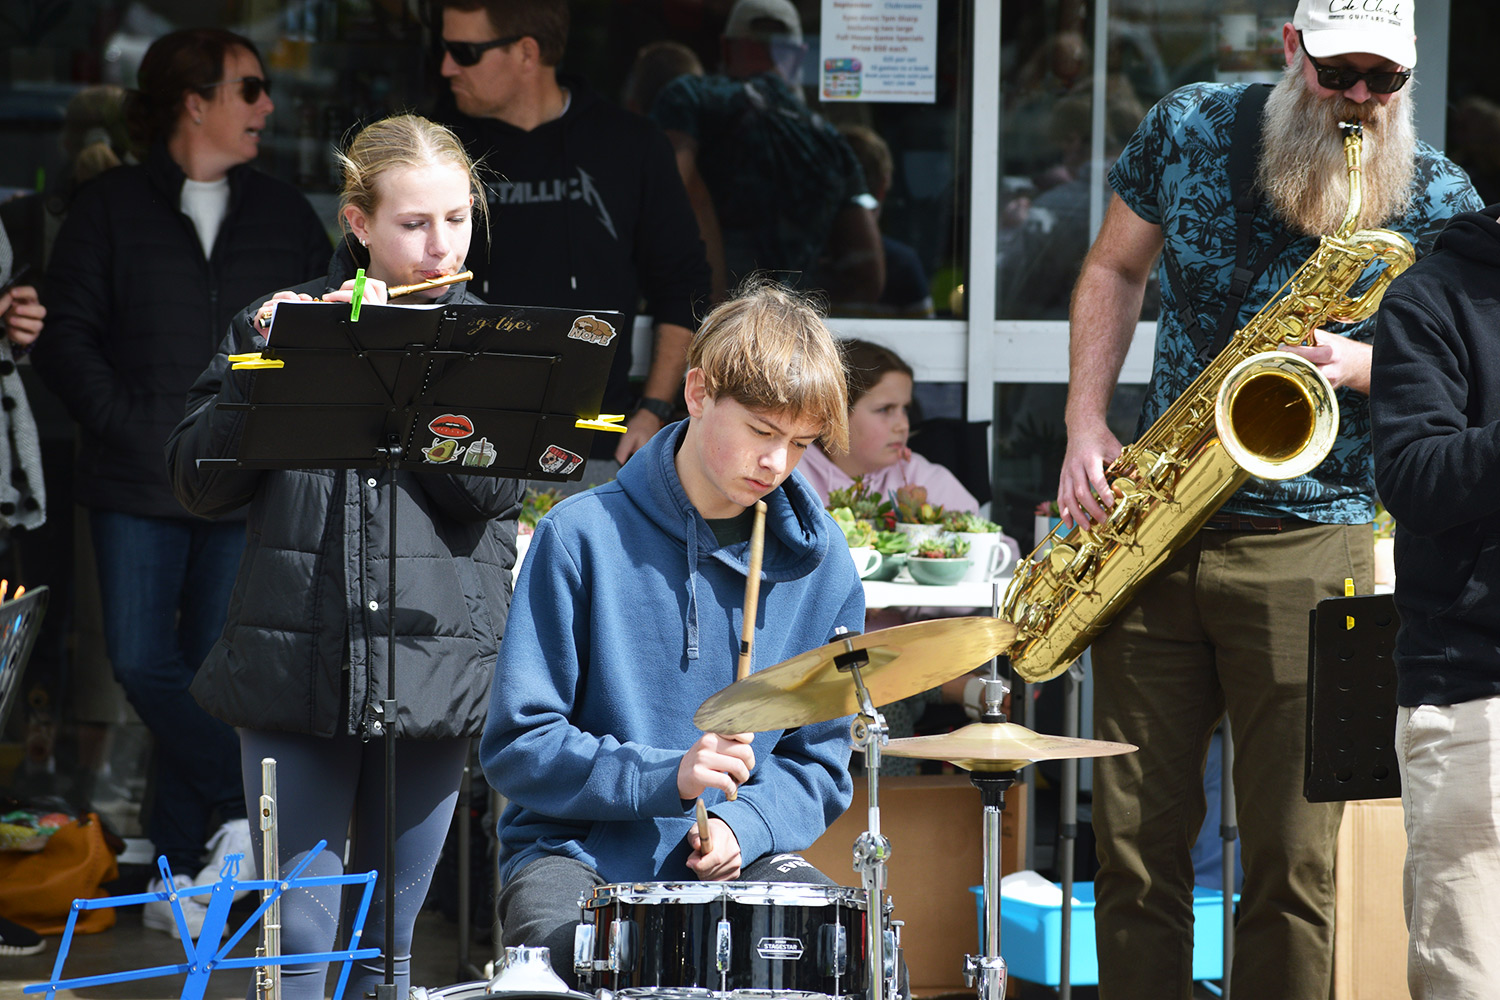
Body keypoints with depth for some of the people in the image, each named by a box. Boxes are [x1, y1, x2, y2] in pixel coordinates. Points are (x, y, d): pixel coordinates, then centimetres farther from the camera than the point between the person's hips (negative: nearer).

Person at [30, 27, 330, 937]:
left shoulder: (286, 215, 11)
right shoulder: (113, 208, 2)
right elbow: (66, 335, -1)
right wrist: (132, 426, -10)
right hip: (140, 486, -1)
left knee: (212, 670, 2)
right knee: (142, 662, -11)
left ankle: (180, 869, 9)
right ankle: (247, 808, 1)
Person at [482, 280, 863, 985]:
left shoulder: (818, 563, 4)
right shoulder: (585, 536, -6)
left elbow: (820, 760, 10)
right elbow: (516, 746, -7)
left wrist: (748, 824, -11)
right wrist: (665, 777, -19)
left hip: (742, 854, 3)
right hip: (579, 850, -2)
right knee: (561, 948, -35)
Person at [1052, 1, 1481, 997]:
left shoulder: (1438, 201, -3)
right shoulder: (1191, 128, 3)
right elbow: (1114, 271, 17)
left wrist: (1363, 365, -17)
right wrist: (1085, 428, 4)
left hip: (1309, 546, -2)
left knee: (1295, 863, -4)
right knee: (1135, 839, 3)